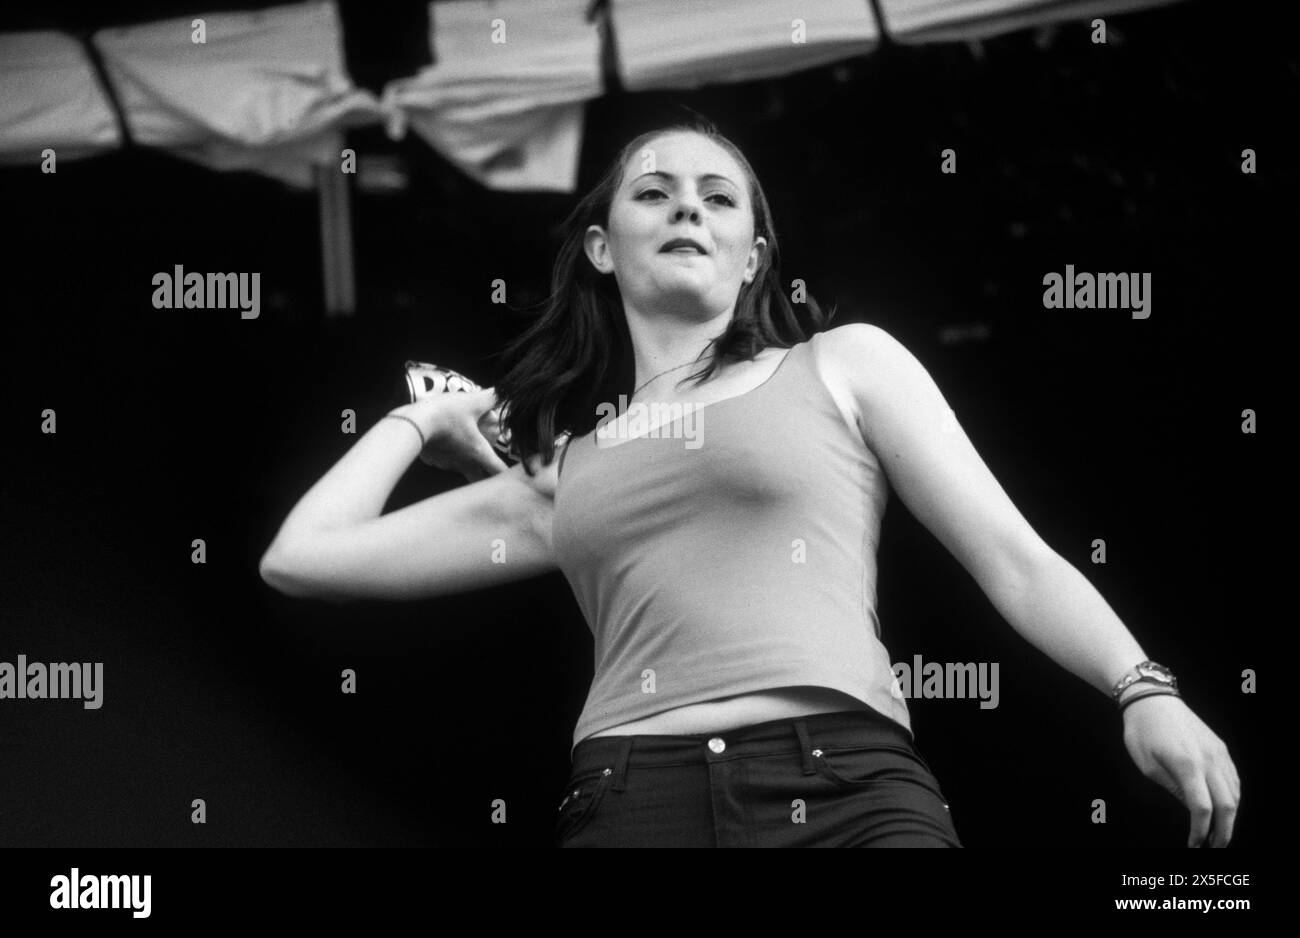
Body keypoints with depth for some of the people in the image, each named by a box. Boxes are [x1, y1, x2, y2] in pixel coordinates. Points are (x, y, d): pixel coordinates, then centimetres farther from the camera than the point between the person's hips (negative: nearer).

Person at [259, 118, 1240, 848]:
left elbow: (1016, 562, 13)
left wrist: (1144, 690, -3)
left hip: (845, 781, -1)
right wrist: (426, 415, 34)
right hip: (629, 799, 1)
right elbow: (301, 558, 23)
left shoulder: (846, 364, 20)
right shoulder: (556, 475, 24)